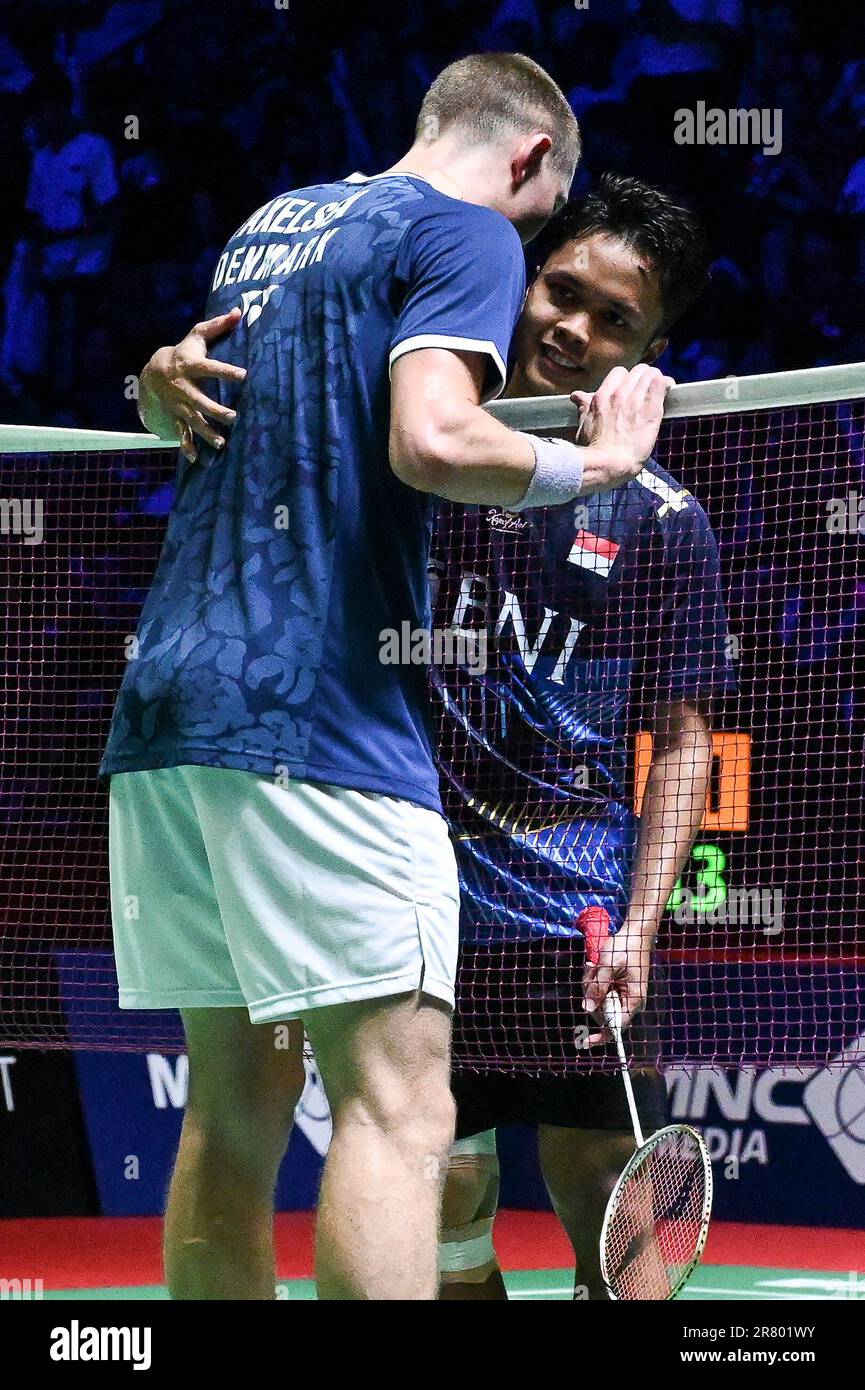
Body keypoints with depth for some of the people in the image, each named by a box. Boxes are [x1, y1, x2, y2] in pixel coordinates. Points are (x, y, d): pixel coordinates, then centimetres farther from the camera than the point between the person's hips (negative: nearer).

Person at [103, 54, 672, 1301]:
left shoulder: (268, 228, 24)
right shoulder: (467, 234, -2)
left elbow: (169, 403, 40)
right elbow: (432, 440, -18)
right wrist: (592, 462, -5)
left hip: (167, 694, 8)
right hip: (320, 716, -8)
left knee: (238, 1108, 10)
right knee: (395, 1106, -12)